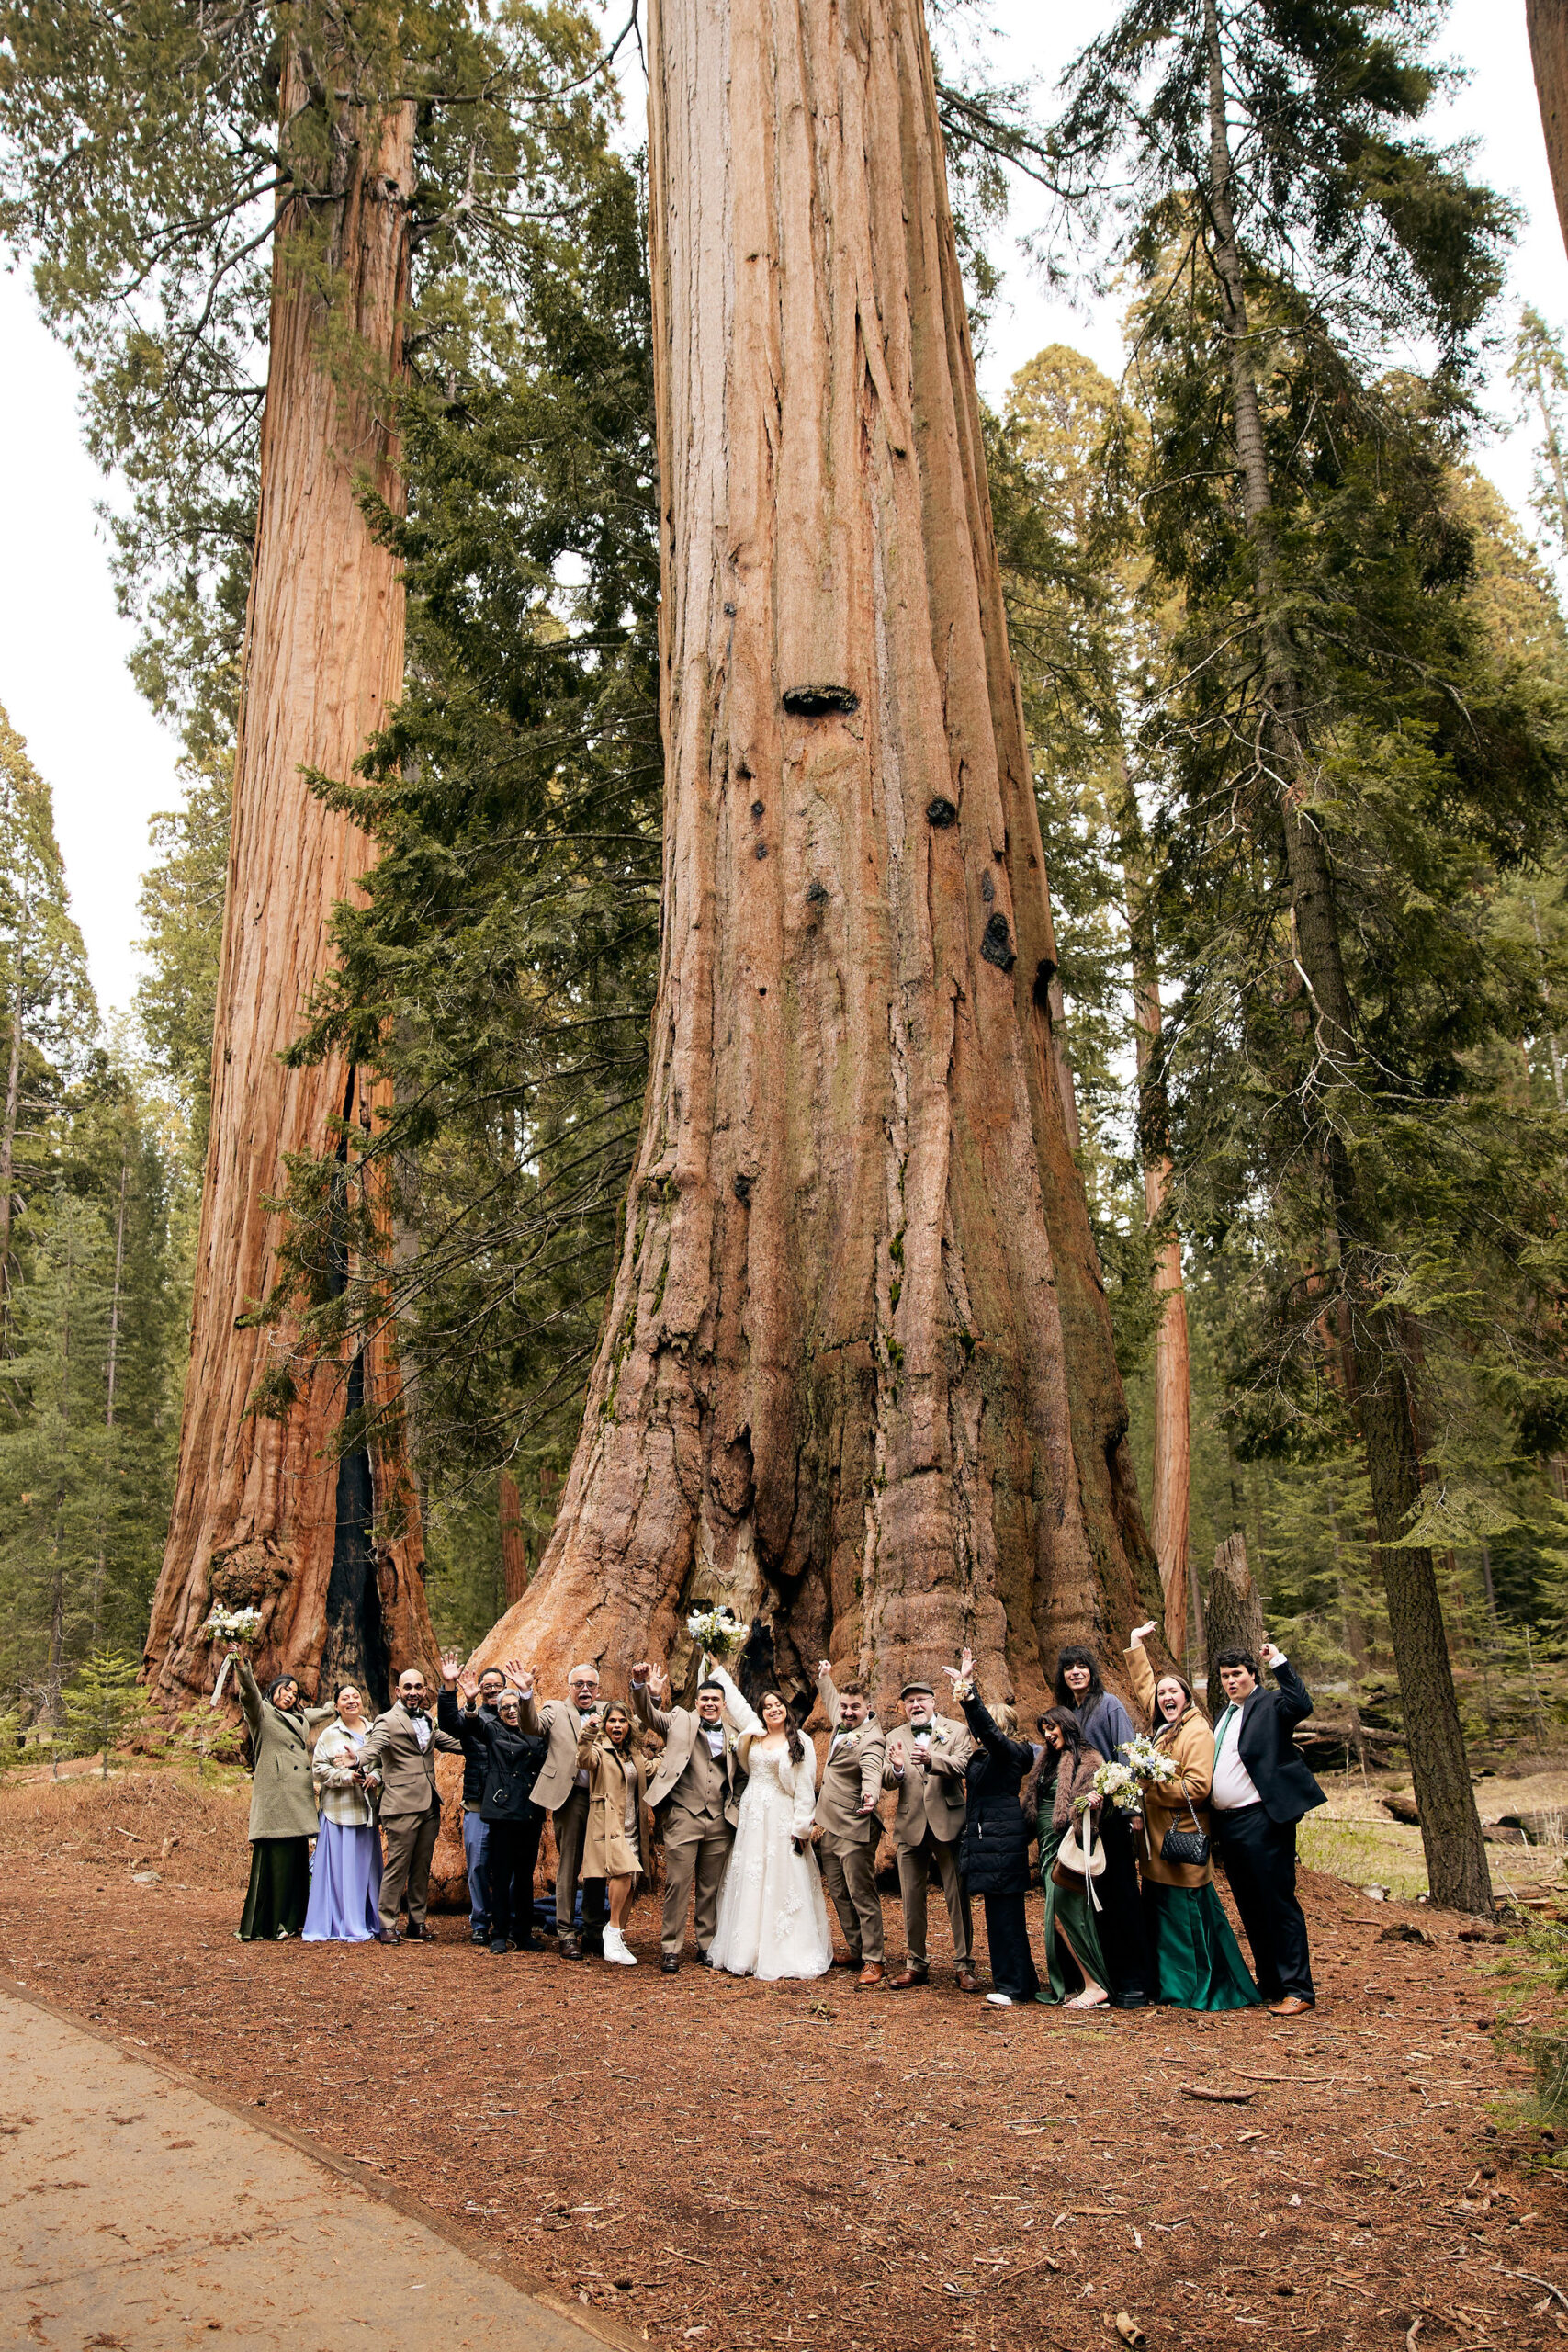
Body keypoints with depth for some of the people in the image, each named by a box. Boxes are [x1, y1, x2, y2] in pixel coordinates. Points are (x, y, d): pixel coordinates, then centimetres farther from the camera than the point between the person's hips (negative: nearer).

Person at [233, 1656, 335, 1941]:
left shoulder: (300, 1717, 23)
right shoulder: (262, 1712, 2)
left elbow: (324, 1713, 44)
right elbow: (249, 1693, -19)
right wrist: (241, 1667, -36)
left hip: (300, 1800, 7)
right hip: (274, 1797, -7)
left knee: (297, 1861, 6)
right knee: (273, 1860, -9)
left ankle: (289, 1922, 13)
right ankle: (260, 1927, -4)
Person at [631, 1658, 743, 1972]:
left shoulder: (733, 1737, 14)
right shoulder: (680, 1720, 6)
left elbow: (738, 1778, 19)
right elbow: (648, 1714, -8)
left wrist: (736, 1810, 4)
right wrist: (641, 1686, -28)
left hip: (720, 1822, 3)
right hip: (682, 1817, -3)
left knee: (712, 1887, 9)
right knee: (678, 1883, -4)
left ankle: (707, 1946, 21)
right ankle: (670, 1949, 6)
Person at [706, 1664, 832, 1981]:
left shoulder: (800, 1743, -2)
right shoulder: (753, 1734, 10)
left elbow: (805, 1789, -6)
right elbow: (734, 1699, 20)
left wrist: (802, 1828, -11)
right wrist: (716, 1668, 26)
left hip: (781, 1819, -5)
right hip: (750, 1817, 5)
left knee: (779, 1885, -4)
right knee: (747, 1884, 6)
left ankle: (779, 1960, -2)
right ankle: (743, 1955, 11)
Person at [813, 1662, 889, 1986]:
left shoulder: (871, 1739, -19)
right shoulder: (842, 1724, 8)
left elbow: (872, 1771, -40)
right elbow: (831, 1702, 33)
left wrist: (870, 1795, -59)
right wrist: (825, 1678, 42)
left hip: (853, 1831, -9)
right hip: (827, 1827, 9)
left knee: (862, 1895, -4)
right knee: (839, 1895, 14)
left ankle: (873, 1961, 3)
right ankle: (856, 1952, 25)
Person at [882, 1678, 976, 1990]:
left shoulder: (957, 1731, 4)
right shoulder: (895, 1737, 12)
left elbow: (963, 1766, -14)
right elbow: (886, 1782, 1)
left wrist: (931, 1760, -32)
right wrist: (896, 1768, -23)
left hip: (948, 1823, -3)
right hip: (910, 1825, 3)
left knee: (958, 1896, -1)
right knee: (911, 1899, 8)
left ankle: (964, 1964, 7)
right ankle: (916, 1963, 18)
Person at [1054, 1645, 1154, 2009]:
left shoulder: (1109, 1705, -5)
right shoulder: (1067, 1712, 15)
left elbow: (1127, 1756, -13)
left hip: (1110, 1815, -6)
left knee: (1121, 1894, -4)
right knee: (1095, 1898, 7)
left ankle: (1135, 1984, 0)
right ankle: (1109, 1979, 14)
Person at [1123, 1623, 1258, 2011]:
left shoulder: (1197, 1731, -12)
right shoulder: (1162, 1726, 11)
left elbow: (1197, 1786, -20)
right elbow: (1142, 1686, 26)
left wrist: (1152, 1787, -18)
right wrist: (1135, 1645, 28)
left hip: (1182, 1838, -8)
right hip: (1157, 1837, 8)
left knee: (1188, 1915, -3)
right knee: (1160, 1913, 11)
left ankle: (1206, 1989, 6)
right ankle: (1168, 1984, 20)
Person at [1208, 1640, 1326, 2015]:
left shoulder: (1269, 1704, -5)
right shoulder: (1225, 1713, 18)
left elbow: (1302, 1705, -27)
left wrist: (1279, 1662, -25)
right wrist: (1212, 1822, 16)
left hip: (1261, 1819, -9)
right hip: (1226, 1823, 9)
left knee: (1278, 1903, -5)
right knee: (1250, 1908, 15)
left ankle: (1297, 1990, 1)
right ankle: (1269, 1985, 25)